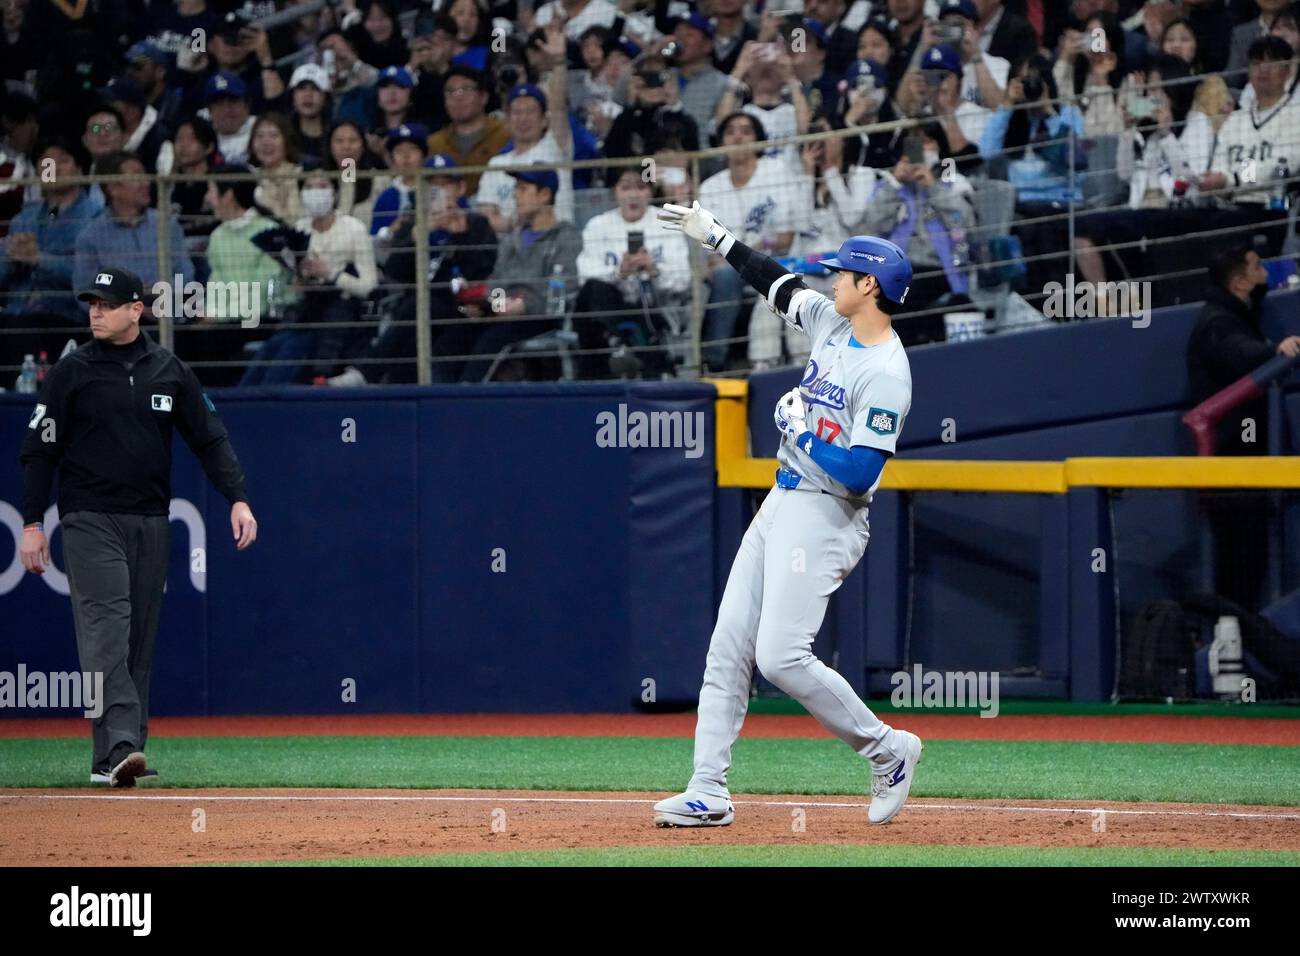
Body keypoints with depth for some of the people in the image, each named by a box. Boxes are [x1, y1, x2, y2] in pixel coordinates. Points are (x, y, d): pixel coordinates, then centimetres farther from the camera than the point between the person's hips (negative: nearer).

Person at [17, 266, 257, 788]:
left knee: (139, 638, 5)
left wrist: (238, 498, -4)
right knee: (106, 626, -16)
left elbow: (209, 437, 9)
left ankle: (119, 756, 10)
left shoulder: (169, 371, 7)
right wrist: (32, 524, -4)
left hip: (151, 523, 4)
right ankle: (118, 748, -26)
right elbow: (39, 449, 1)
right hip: (90, 522, -4)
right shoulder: (72, 371, 0)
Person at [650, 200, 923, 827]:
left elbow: (860, 471, -25)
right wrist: (714, 236, 25)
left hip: (825, 517, -9)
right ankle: (708, 794, 5)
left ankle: (888, 751, 1)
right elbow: (777, 282, 22)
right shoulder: (831, 323, 7)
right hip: (782, 505, 9)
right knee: (727, 648, 4)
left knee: (782, 656, -17)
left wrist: (801, 427, -15)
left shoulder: (885, 374, -19)